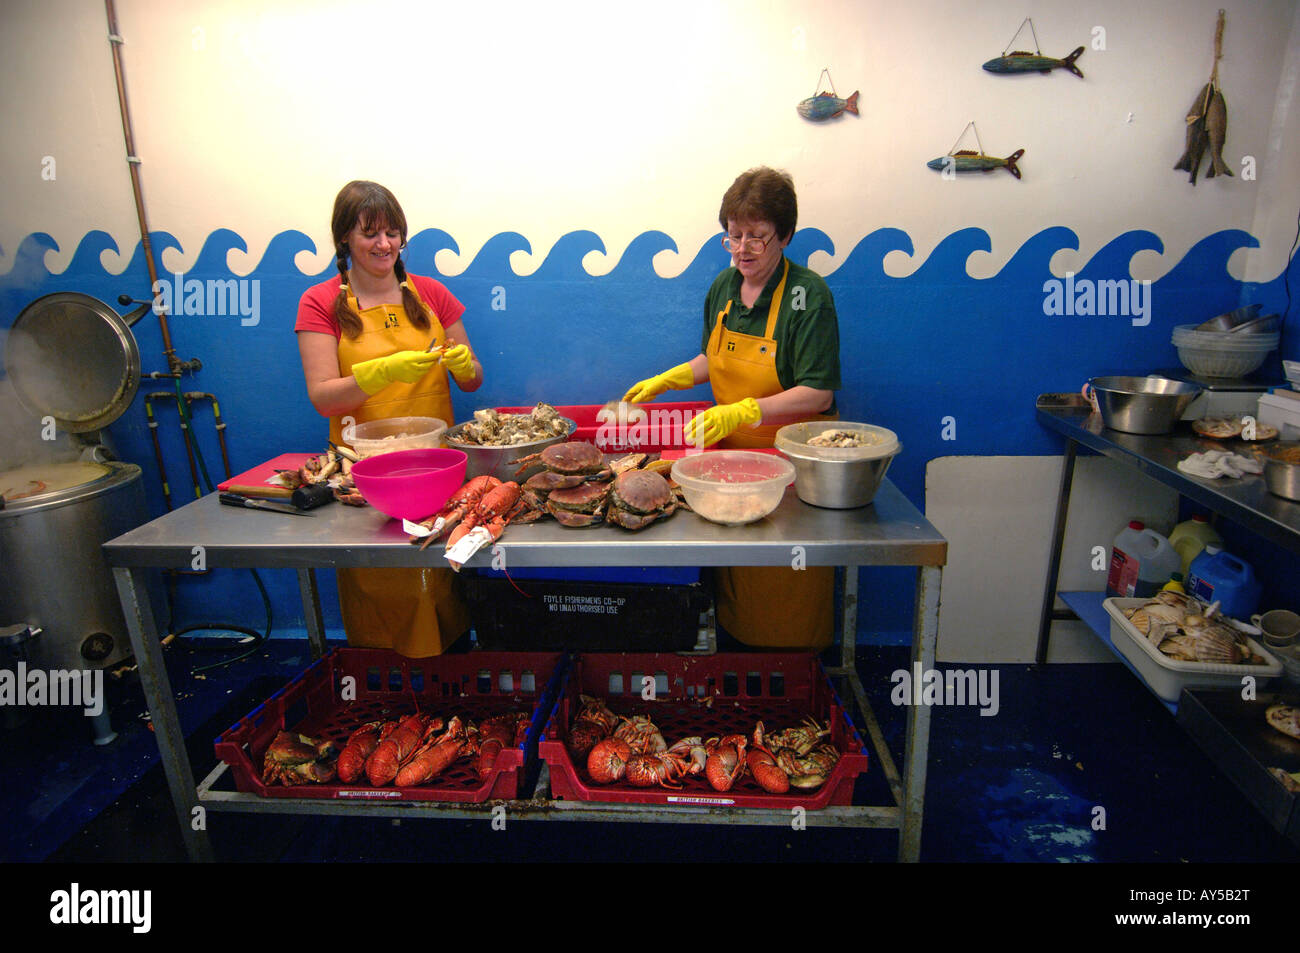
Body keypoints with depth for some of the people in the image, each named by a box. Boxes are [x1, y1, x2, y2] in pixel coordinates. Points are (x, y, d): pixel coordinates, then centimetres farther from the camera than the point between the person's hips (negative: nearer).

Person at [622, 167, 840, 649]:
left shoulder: (808, 294, -15)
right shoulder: (724, 287, 5)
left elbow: (818, 393, -20)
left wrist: (742, 411, -29)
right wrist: (665, 380, 7)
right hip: (731, 452, 5)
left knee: (786, 591, 7)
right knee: (732, 577, 12)